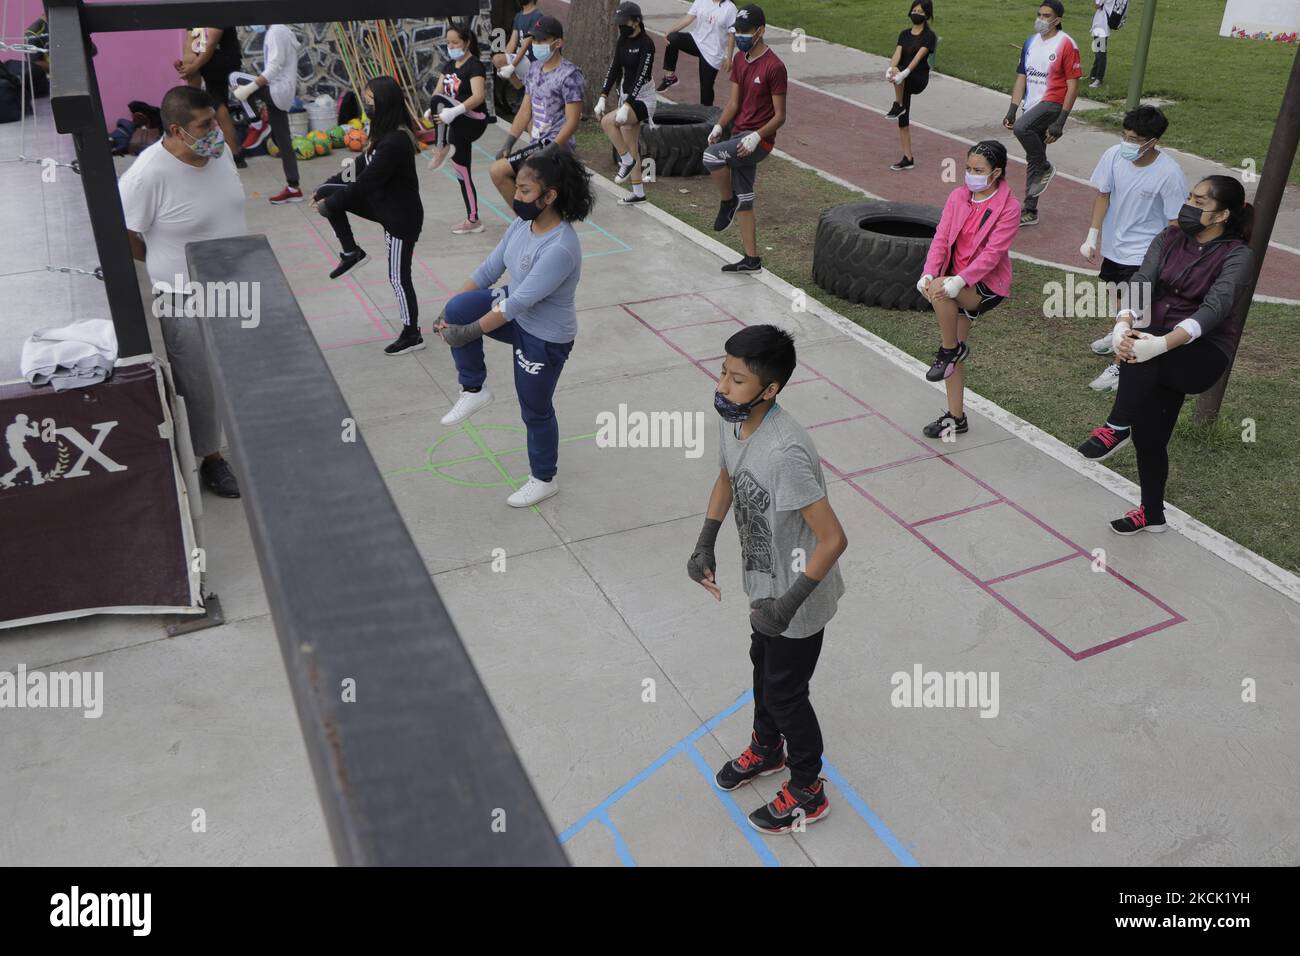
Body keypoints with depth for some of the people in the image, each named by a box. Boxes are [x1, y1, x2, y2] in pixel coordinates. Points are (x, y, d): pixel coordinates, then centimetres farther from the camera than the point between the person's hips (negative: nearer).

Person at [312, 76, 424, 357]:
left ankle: (412, 335, 18)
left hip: (402, 216, -9)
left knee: (399, 277, 2)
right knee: (326, 194, 3)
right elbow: (360, 167, 9)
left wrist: (329, 204, -13)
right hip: (384, 204, 9)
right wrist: (325, 189, 5)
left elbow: (364, 182, -24)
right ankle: (352, 252, 14)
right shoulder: (386, 133, 2)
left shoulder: (394, 142, -28)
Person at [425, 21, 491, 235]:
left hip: (474, 121, -8)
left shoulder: (474, 66, -11)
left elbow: (478, 96, -26)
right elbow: (438, 90, 9)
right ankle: (473, 220, 19)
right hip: (458, 126, 8)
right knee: (462, 173, 10)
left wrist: (454, 111, -37)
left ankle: (442, 149, -17)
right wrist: (431, 111, -13)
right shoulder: (449, 65, 13)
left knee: (440, 101, -33)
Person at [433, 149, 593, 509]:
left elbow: (519, 303, -32)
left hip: (545, 337, -7)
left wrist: (469, 332, -26)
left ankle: (544, 479, 34)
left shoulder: (560, 248, -34)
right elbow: (490, 269, 1)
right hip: (516, 313, 7)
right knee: (459, 310, -17)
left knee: (535, 410, 9)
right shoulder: (523, 224, -7)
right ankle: (474, 390, 2)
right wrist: (451, 311, -3)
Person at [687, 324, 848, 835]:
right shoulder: (732, 420, -11)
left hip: (798, 596, -8)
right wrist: (705, 544, 2)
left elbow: (833, 539, -32)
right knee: (763, 666, 28)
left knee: (784, 692, 12)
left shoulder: (785, 454, -38)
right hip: (765, 582, 8)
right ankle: (766, 749, 56)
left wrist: (789, 603, -28)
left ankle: (808, 791, 38)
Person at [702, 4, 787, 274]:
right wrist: (719, 126, -8)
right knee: (744, 201, 11)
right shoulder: (739, 59, 9)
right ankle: (752, 260, 19)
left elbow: (779, 116, -13)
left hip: (759, 140, -8)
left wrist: (756, 137, -27)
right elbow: (734, 101, 10)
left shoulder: (774, 66, -14)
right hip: (739, 136, 8)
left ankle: (728, 202, -4)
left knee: (711, 156, -30)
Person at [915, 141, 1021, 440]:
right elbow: (941, 238, -4)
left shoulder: (1009, 208, -13)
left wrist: (957, 281, -33)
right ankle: (955, 417, 19)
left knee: (942, 290, -34)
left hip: (987, 284, -6)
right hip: (957, 283, 6)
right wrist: (928, 274, -20)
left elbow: (992, 253, -21)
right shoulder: (958, 196, 2)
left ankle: (951, 350, -8)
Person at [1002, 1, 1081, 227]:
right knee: (1032, 160, 10)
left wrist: (1060, 122, -18)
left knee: (1021, 128, -33)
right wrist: (1012, 111, 7)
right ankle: (1030, 212, 19)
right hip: (1032, 107, 7)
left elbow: (1072, 85, -12)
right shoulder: (1030, 43, 10)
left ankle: (1045, 169, -10)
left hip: (1052, 104, -7)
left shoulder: (1066, 45, -10)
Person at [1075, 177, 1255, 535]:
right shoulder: (1169, 239, 6)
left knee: (1146, 359, -37)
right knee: (1150, 435, 6)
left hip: (1204, 353, -5)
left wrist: (1162, 343, -41)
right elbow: (1141, 283, -9)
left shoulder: (1237, 256, -8)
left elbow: (1214, 307, -24)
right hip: (1160, 353, 5)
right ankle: (1152, 513, 23)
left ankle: (1117, 427, -24)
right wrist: (1123, 324, -31)